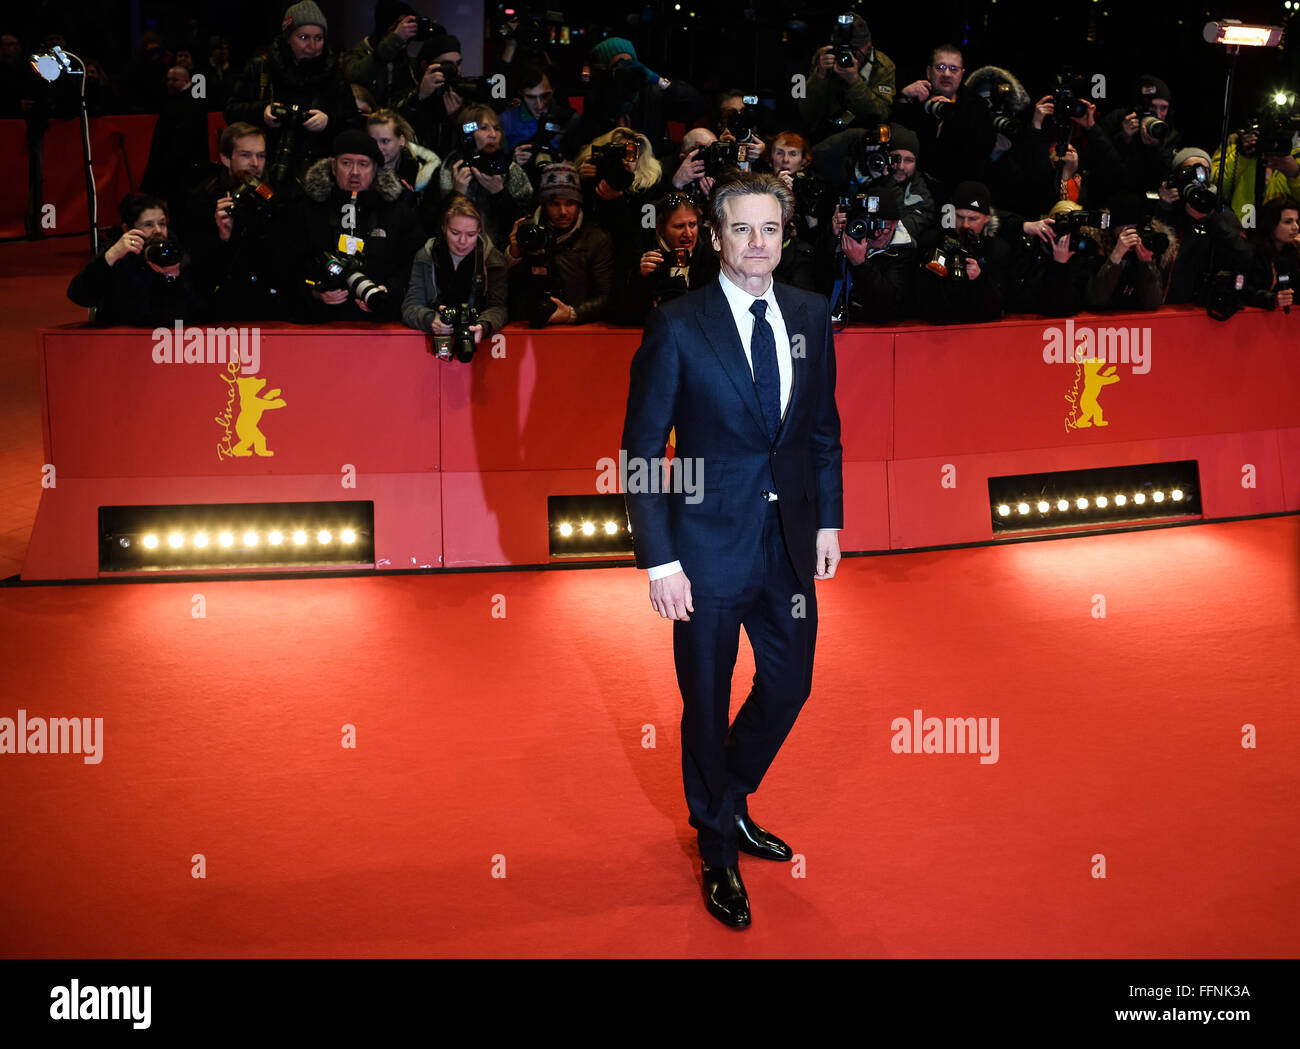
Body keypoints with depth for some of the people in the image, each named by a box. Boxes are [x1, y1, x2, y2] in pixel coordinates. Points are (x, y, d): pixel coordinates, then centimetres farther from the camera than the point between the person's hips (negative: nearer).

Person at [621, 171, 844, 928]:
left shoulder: (811, 315, 2)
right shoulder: (677, 326, -12)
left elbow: (825, 427, 12)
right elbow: (642, 450, -11)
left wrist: (829, 520, 7)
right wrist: (659, 560, -14)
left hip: (790, 543, 5)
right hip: (710, 546, -4)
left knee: (790, 686, 17)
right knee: (707, 704, 10)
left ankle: (730, 802, 44)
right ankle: (718, 850, 33)